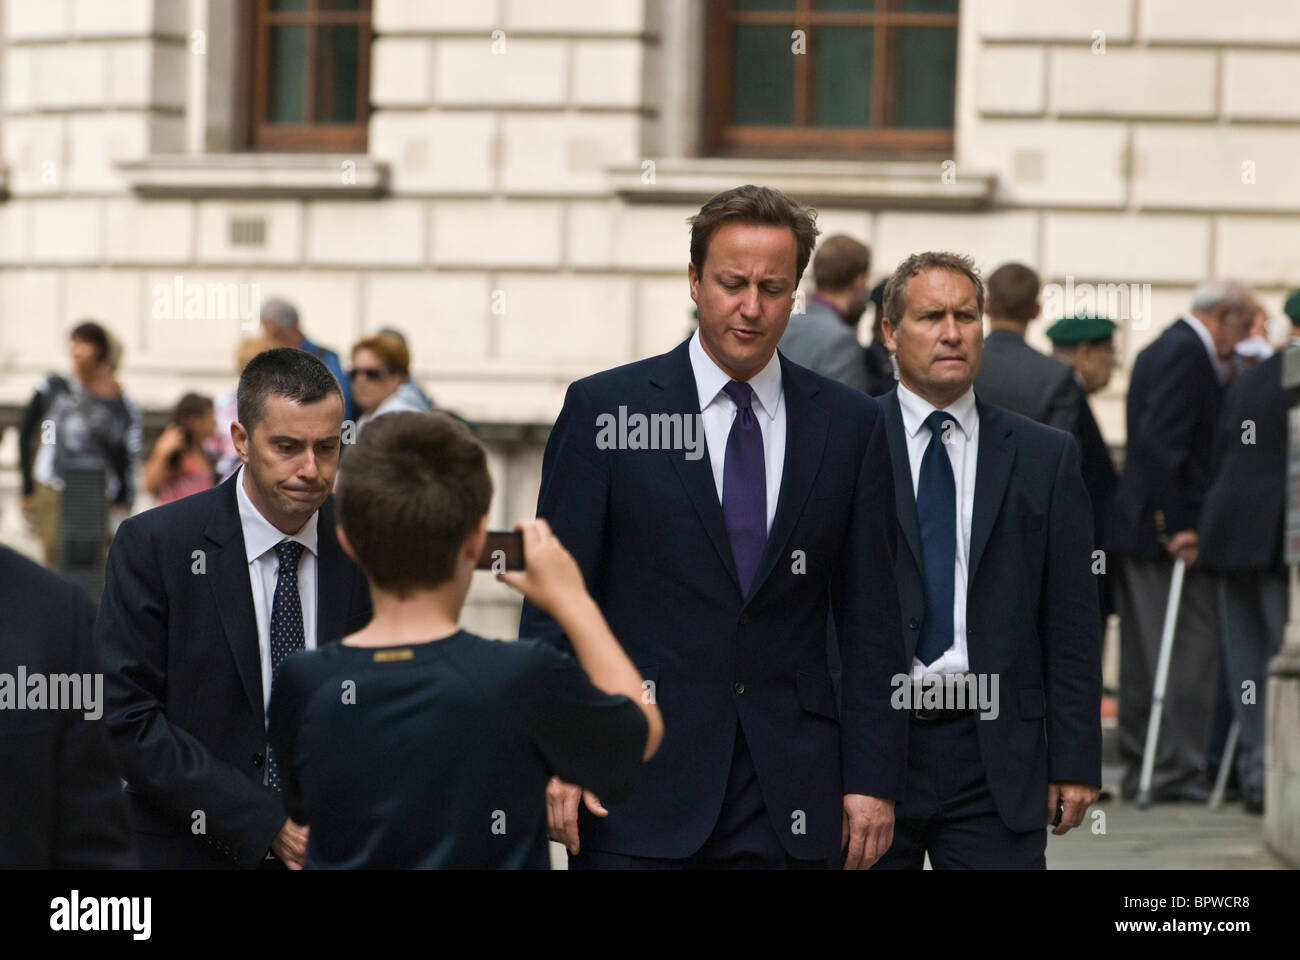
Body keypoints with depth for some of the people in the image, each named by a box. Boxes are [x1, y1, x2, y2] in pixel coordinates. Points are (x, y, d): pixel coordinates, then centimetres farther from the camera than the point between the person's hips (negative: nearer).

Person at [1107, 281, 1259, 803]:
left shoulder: (1161, 349, 20)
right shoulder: (1186, 353, -13)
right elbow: (1162, 442, -22)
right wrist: (1176, 525, -23)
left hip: (1135, 528, 10)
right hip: (1167, 529, -10)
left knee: (1145, 657, 11)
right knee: (1190, 650, -8)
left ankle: (1140, 770, 14)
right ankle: (1177, 773, -8)